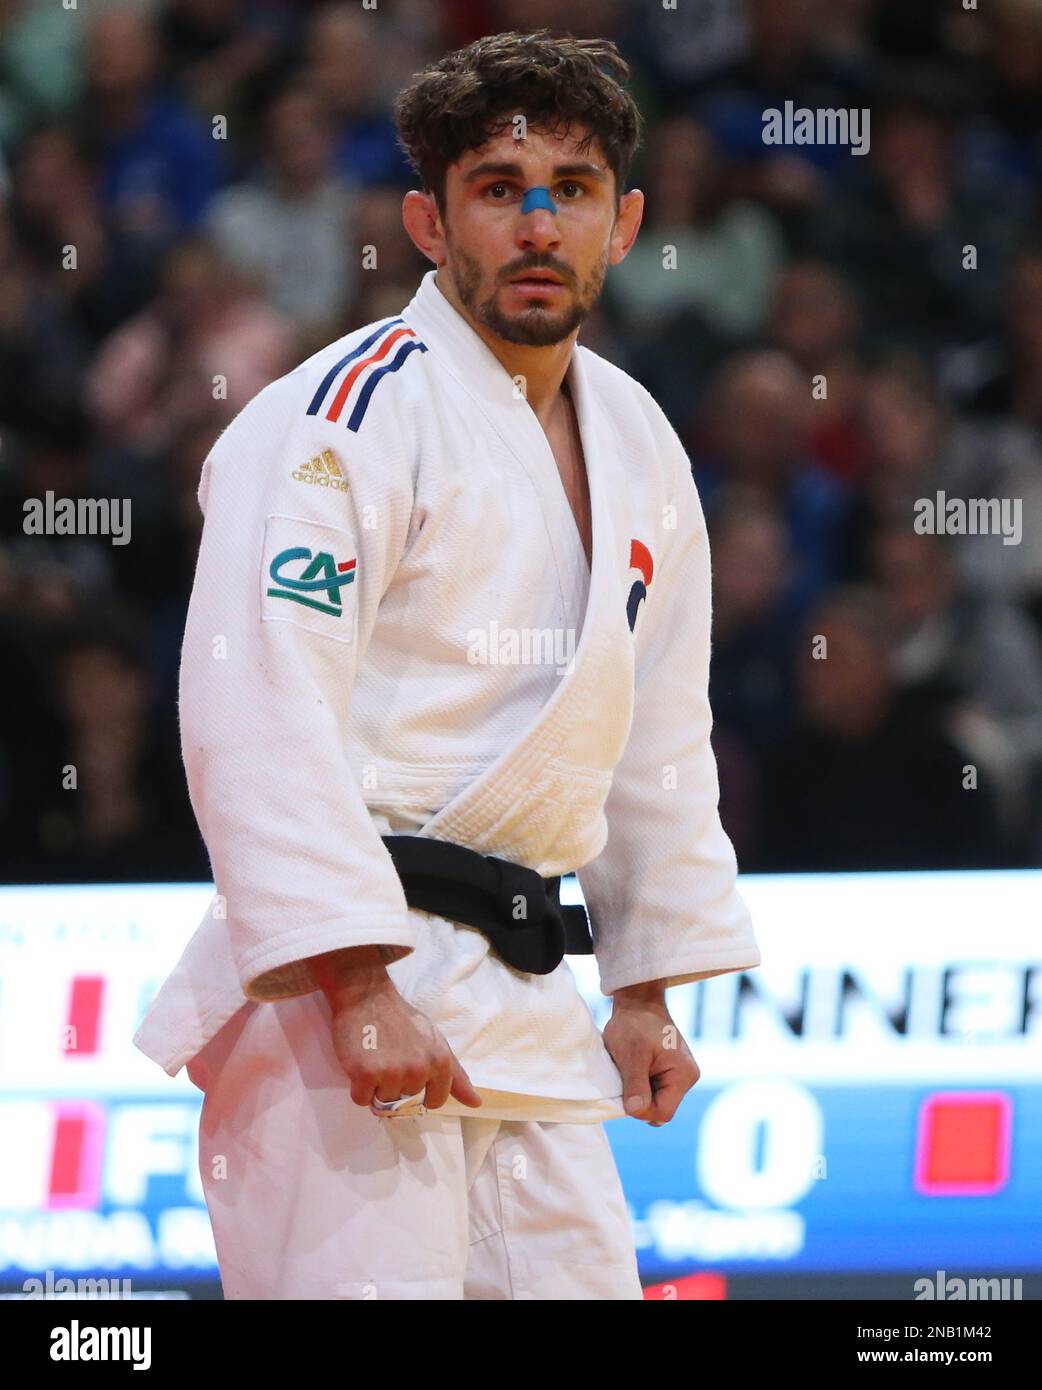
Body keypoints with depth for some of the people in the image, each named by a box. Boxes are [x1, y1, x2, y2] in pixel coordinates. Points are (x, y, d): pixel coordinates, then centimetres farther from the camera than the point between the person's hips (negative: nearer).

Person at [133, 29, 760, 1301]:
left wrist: (648, 993, 23)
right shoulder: (345, 419, -12)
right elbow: (257, 718, -20)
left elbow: (659, 740, 24)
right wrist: (357, 991, -25)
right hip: (337, 991, -8)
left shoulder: (637, 449, 15)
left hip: (522, 1004, 8)